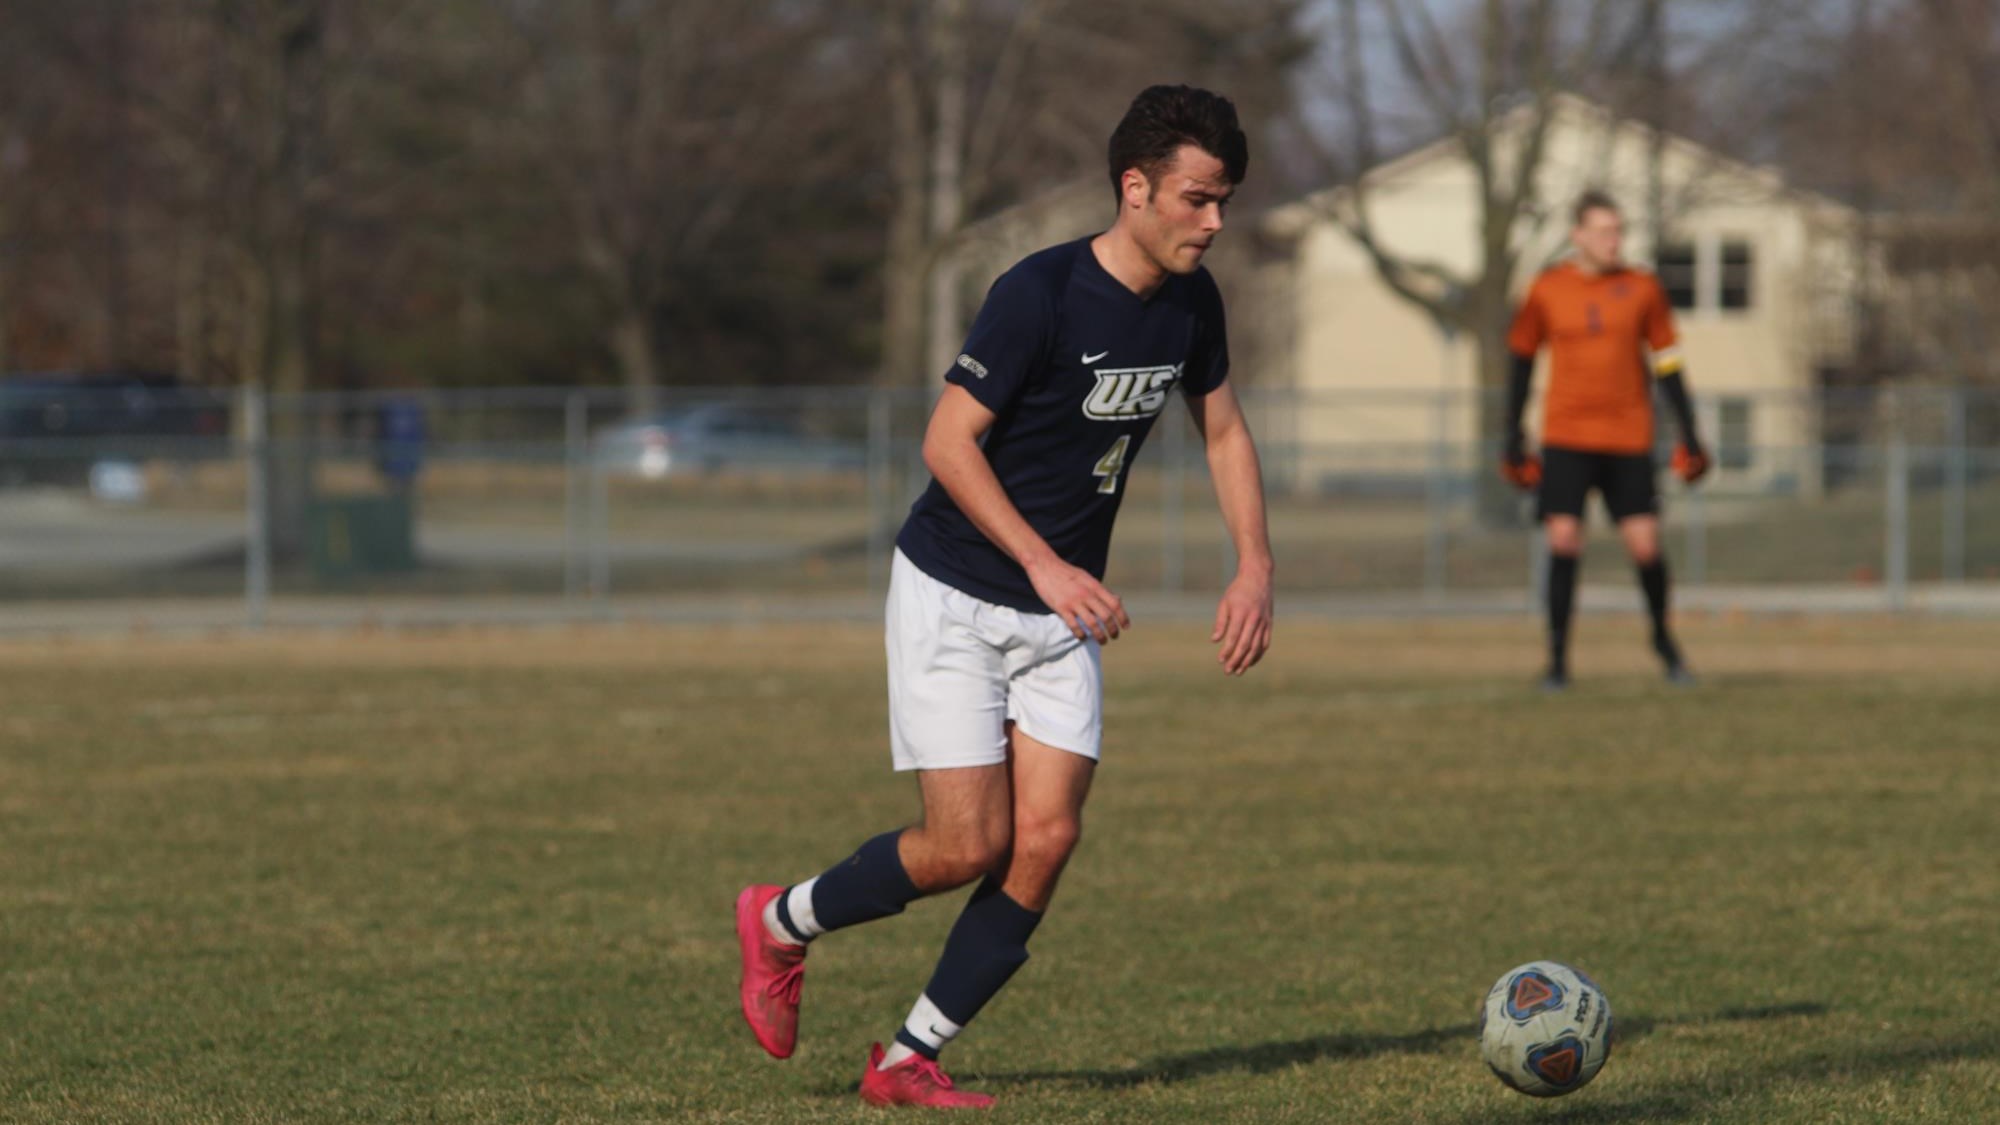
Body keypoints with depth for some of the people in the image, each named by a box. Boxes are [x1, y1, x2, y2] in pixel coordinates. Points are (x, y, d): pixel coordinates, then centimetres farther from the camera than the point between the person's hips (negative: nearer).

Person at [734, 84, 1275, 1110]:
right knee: (969, 844, -11)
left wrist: (1254, 567, 3)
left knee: (1046, 840, -6)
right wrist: (1047, 566, -25)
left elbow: (1222, 430, 16)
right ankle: (780, 925, 16)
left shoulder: (1190, 302, 0)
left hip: (1064, 609, 7)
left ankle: (907, 1061, 4)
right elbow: (949, 442, -20)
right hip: (955, 594, -6)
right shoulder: (1040, 293, -22)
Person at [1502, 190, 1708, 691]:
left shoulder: (1641, 288, 2)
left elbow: (1667, 363, 7)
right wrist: (1514, 441, 12)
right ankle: (1558, 659, -1)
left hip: (1628, 438, 1)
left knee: (1645, 546, -3)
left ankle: (1663, 638, 24)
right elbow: (1521, 362, 11)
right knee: (1563, 541, -10)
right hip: (1565, 437, 0)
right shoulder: (1547, 290, 1)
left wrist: (1690, 437, 4)